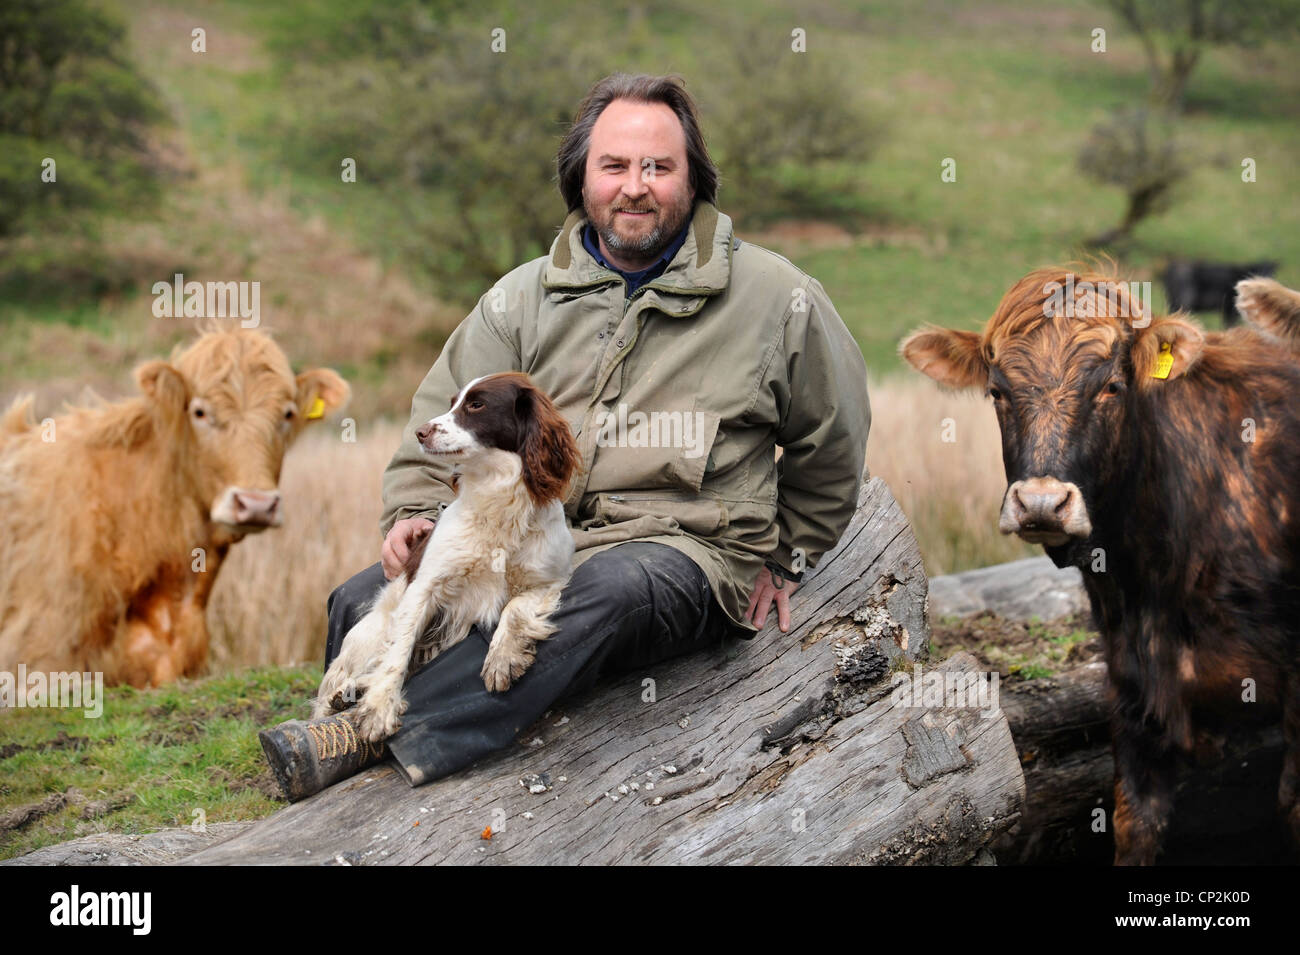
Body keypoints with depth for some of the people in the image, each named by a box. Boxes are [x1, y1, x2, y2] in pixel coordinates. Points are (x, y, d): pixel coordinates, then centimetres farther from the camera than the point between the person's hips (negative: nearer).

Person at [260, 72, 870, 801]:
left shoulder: (775, 297, 7)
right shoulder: (526, 297, 14)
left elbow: (832, 441, 20)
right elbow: (447, 421, 17)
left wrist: (786, 558, 21)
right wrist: (419, 511, -2)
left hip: (682, 550, -3)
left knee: (609, 587, -40)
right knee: (368, 601, -21)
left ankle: (379, 739, -46)